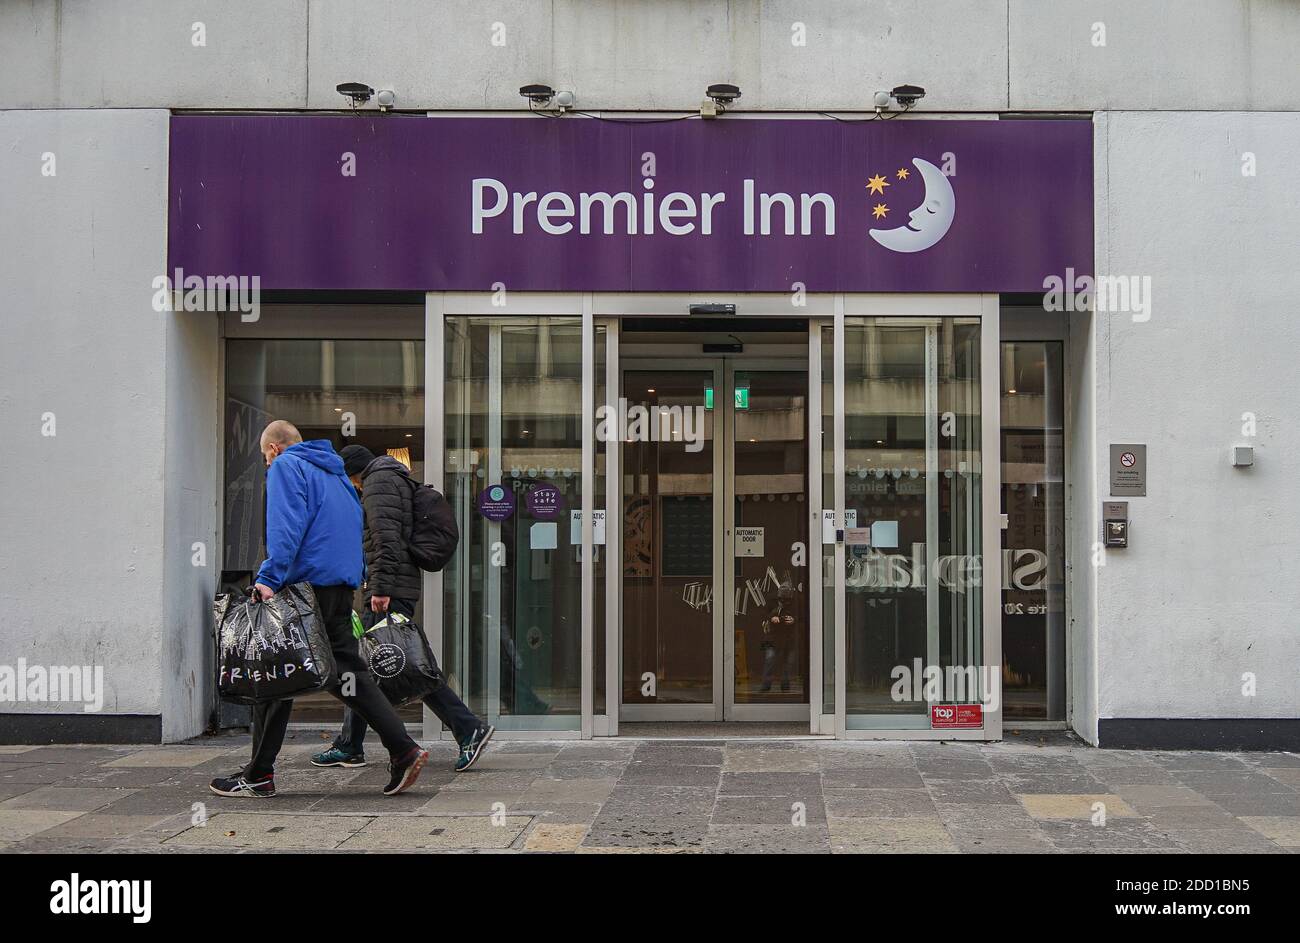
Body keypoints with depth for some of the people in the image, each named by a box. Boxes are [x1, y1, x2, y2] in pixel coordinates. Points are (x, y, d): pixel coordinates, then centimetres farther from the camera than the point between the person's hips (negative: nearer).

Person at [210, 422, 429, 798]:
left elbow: (285, 527, -15)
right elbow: (355, 526, 25)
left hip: (307, 581, -8)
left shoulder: (285, 466, -1)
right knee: (345, 671, 8)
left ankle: (259, 775, 4)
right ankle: (403, 750, -2)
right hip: (342, 585, 8)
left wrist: (269, 577, -21)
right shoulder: (333, 472, 25)